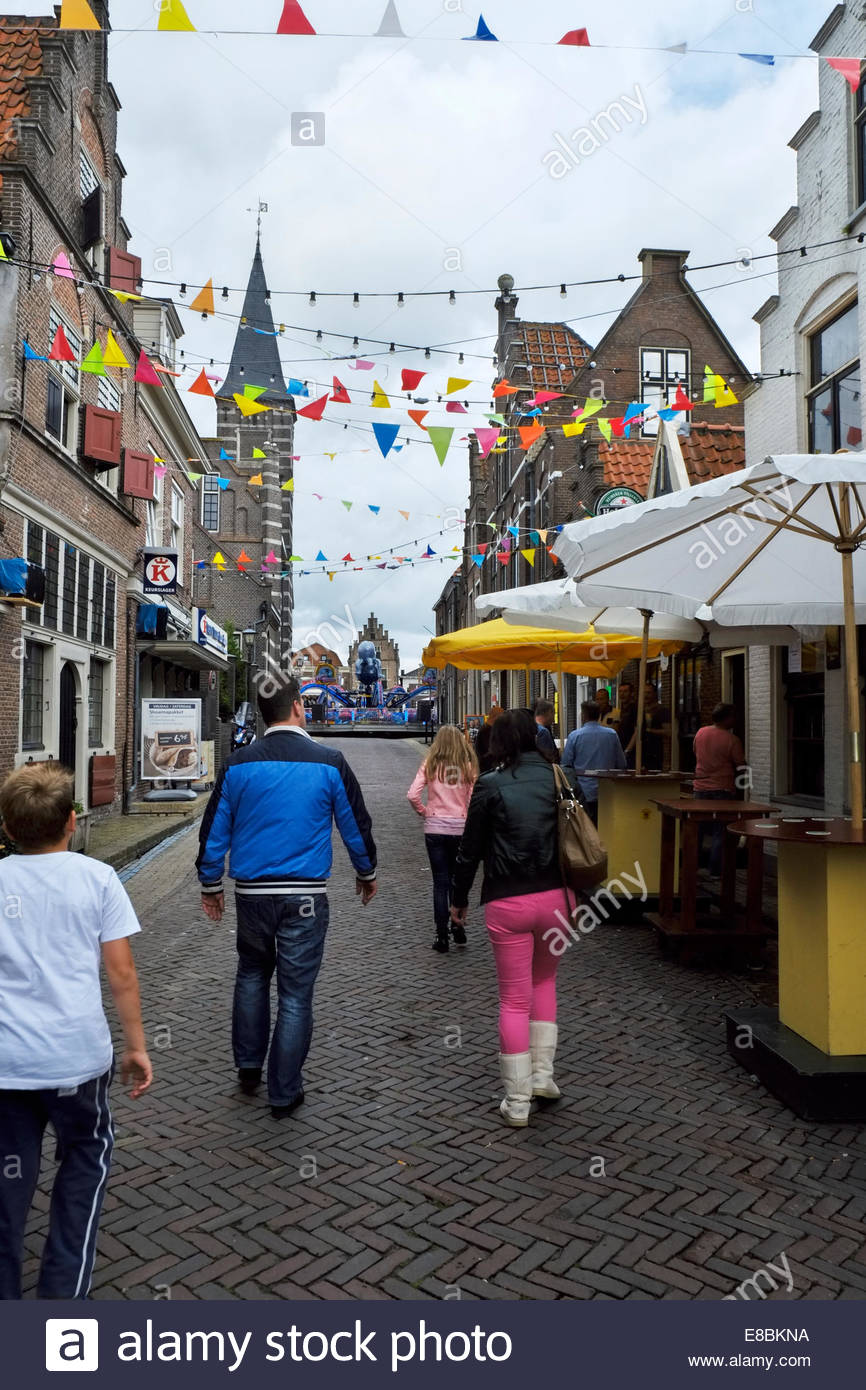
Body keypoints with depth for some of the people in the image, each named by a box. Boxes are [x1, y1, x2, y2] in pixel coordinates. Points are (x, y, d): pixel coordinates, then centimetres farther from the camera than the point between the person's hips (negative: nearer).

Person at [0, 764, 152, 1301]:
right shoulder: (96, 877, -6)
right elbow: (122, 972, -6)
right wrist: (137, 1046, 5)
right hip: (78, 1056, -1)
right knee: (87, 1156, 22)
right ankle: (63, 1289, 20)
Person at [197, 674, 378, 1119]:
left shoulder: (238, 765, -1)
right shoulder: (329, 763, -6)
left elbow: (214, 830, 5)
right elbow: (356, 825, 3)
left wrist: (210, 884, 18)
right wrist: (367, 873, 19)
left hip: (252, 892, 3)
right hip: (306, 895, -2)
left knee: (252, 974, 25)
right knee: (296, 992, 6)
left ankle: (248, 1067, 31)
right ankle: (284, 1092, 15)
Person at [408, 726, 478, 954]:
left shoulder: (430, 765, -2)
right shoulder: (468, 766, -1)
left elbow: (413, 795, -10)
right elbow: (474, 799, -5)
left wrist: (424, 811, 6)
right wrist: (467, 816, 11)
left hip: (435, 828, 0)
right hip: (460, 827, 1)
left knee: (440, 882, 5)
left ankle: (442, 936, 7)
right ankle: (457, 926, 18)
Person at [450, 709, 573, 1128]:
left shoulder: (490, 786, -8)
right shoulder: (557, 779, 1)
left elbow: (470, 849, -3)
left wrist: (458, 899, 10)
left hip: (507, 903, -3)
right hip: (553, 897, 3)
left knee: (514, 999, 7)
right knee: (545, 980, 26)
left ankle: (517, 1101, 12)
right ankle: (543, 1074, 23)